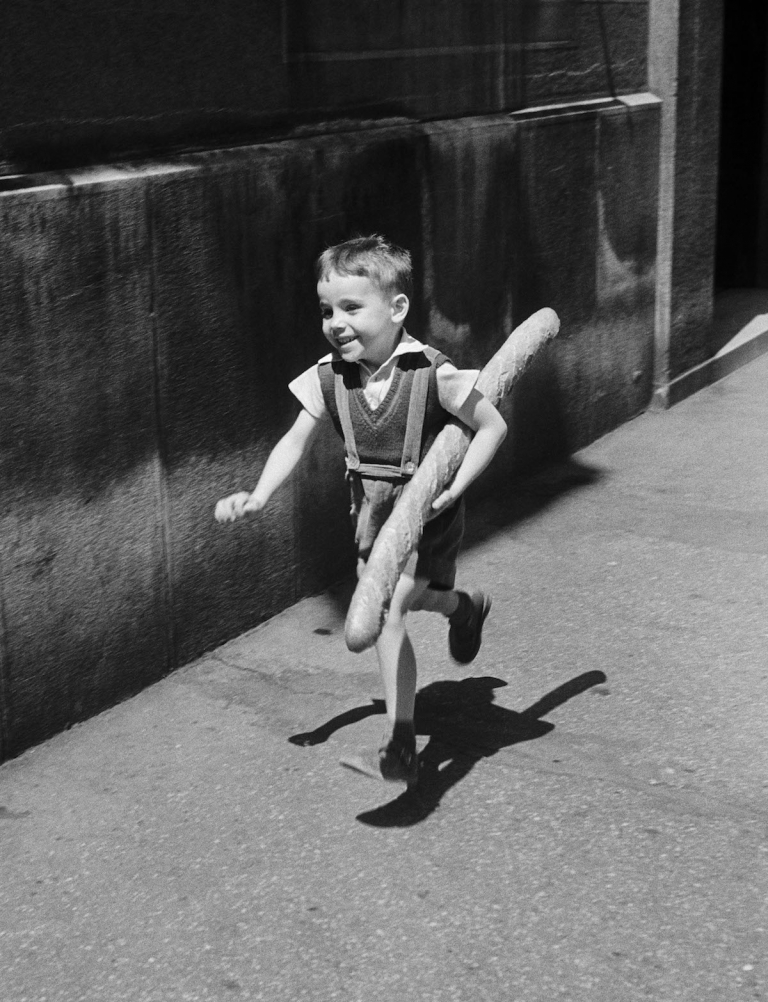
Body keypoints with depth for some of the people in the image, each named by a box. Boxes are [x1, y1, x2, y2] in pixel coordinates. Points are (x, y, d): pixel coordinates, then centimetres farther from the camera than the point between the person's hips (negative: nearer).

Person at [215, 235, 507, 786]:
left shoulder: (432, 374, -22)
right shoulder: (329, 377, -9)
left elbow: (493, 426, -13)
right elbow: (296, 441, -3)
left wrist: (455, 486, -21)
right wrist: (259, 496, -17)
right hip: (371, 508, 6)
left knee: (388, 611, -14)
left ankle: (401, 736, 1)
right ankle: (463, 606, 43)